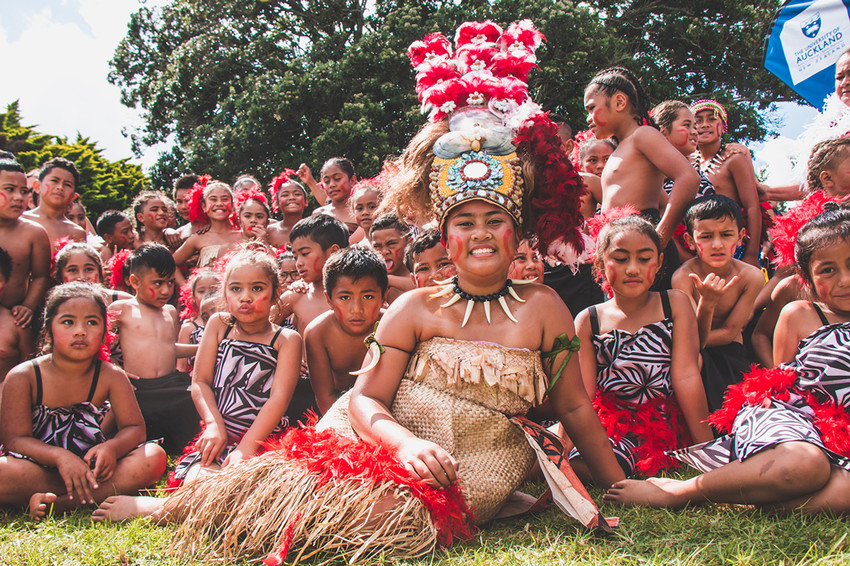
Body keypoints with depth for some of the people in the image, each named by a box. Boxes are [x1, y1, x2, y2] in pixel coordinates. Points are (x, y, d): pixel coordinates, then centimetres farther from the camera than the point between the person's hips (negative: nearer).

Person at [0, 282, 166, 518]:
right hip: (39, 466, -2)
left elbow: (134, 427, -2)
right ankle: (106, 491, -22)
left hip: (90, 466, 3)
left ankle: (57, 504, -29)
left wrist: (112, 447, -27)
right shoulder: (22, 377, -7)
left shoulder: (112, 377, -1)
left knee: (154, 457, -22)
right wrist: (60, 457, -31)